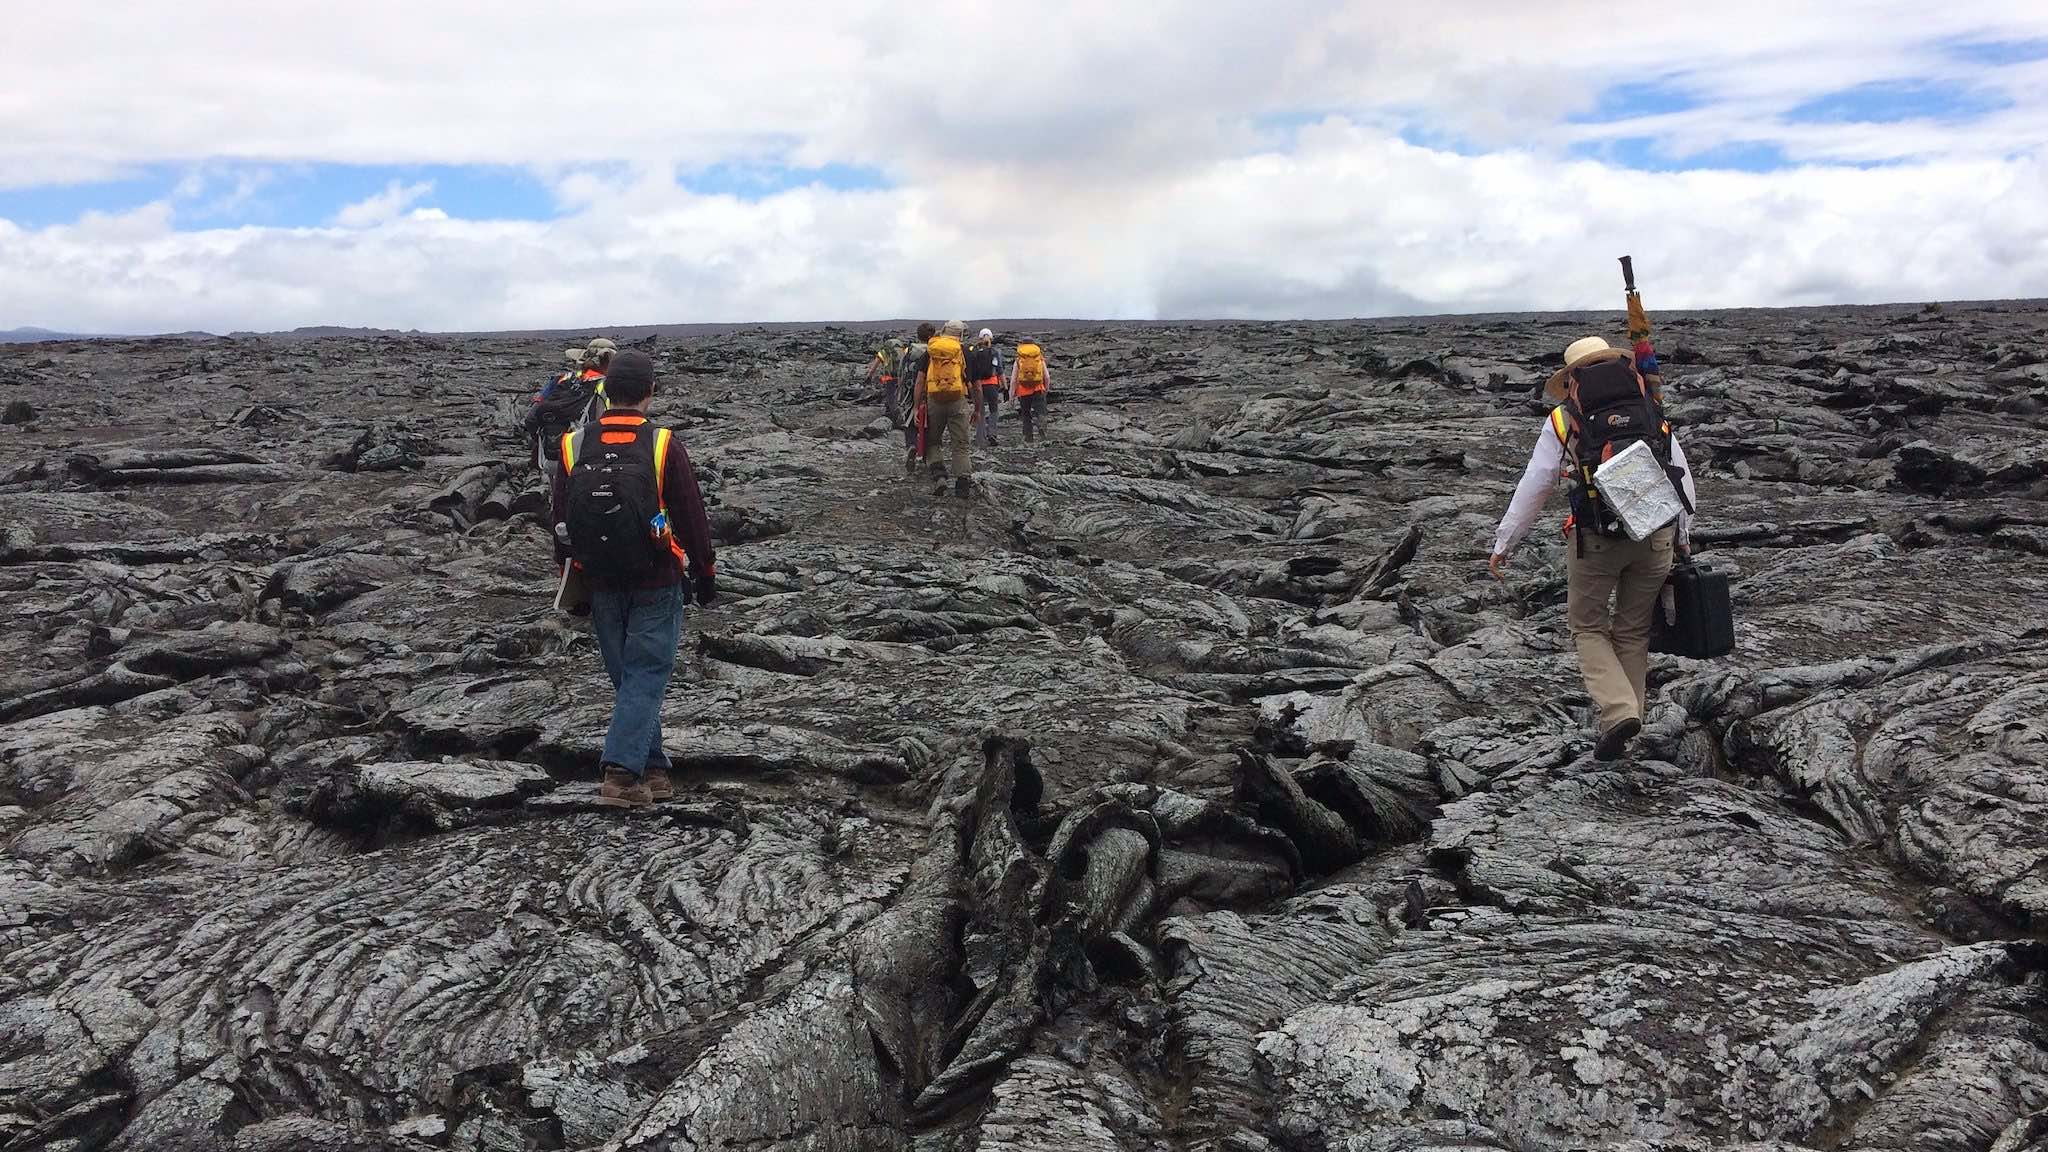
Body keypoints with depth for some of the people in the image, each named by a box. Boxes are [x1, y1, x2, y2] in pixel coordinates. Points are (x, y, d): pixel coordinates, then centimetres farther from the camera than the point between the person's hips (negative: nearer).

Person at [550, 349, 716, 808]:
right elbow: (692, 517, -8)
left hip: (601, 585, 4)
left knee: (627, 677, 15)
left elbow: (558, 519, 6)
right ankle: (622, 773, -10)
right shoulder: (663, 446, -12)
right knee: (645, 676, 1)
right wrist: (705, 574, 4)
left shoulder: (574, 446, -2)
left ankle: (653, 771, 22)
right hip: (657, 584, -3)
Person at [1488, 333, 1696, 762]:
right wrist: (1683, 536, 25)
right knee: (1633, 631, 17)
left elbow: (1532, 488, 3)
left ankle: (1618, 712, -6)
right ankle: (1628, 729, 21)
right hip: (1655, 535, 3)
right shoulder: (1652, 411, 11)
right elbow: (1683, 477, 14)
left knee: (1588, 627, 13)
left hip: (1595, 538, -3)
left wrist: (1503, 544, 11)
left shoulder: (1563, 421, 3)